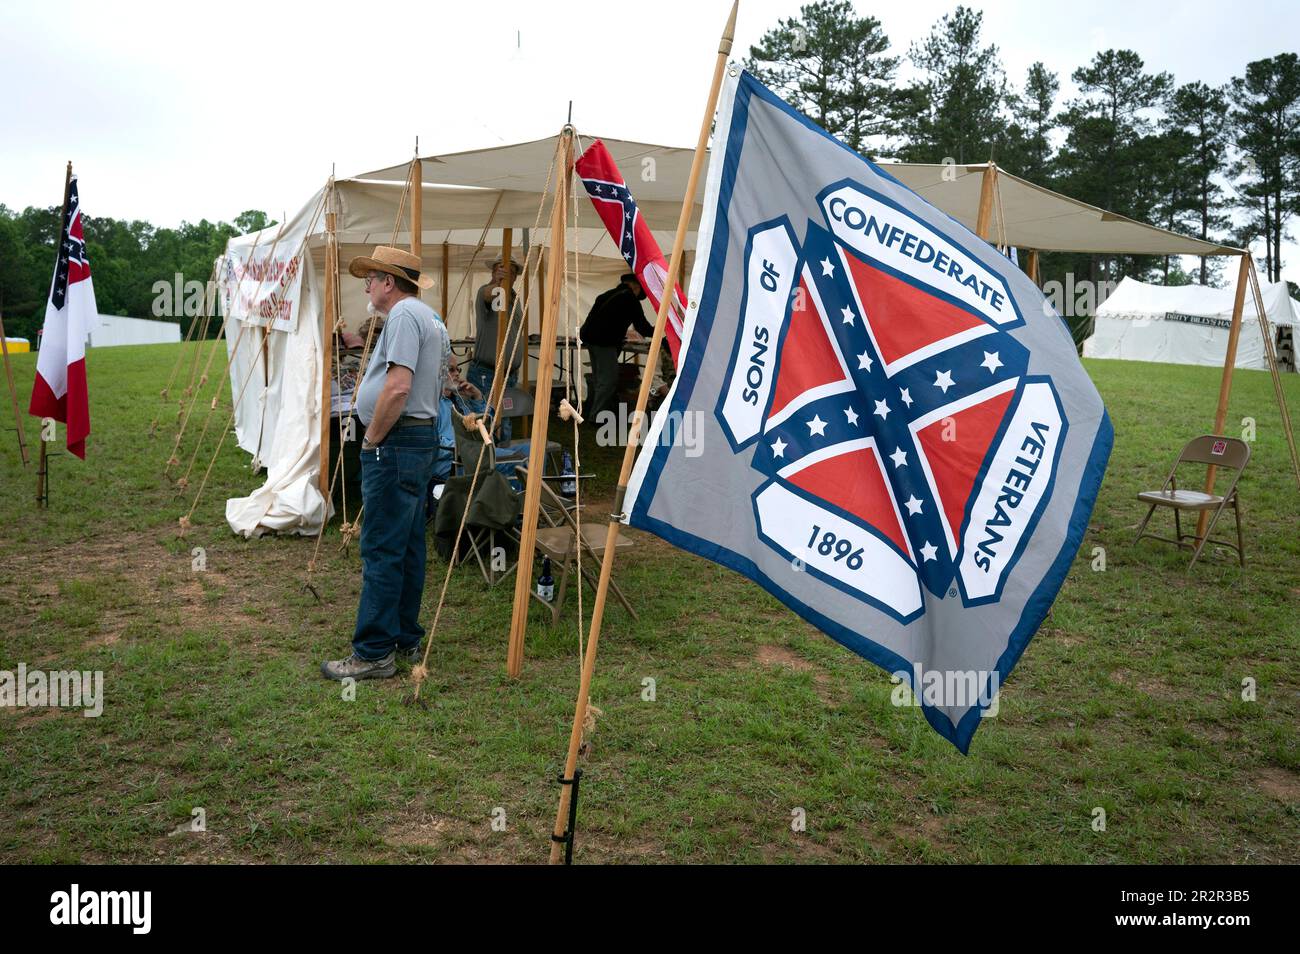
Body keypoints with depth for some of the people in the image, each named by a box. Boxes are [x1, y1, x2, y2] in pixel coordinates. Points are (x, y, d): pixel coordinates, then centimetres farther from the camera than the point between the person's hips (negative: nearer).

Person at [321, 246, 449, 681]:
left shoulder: (404, 314, -13)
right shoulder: (430, 317, 19)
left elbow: (398, 387, -25)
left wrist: (372, 439, -13)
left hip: (395, 443, -11)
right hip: (421, 439, 11)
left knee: (381, 551, -8)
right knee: (408, 547, 14)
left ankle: (373, 654, -3)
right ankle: (406, 640, 21)